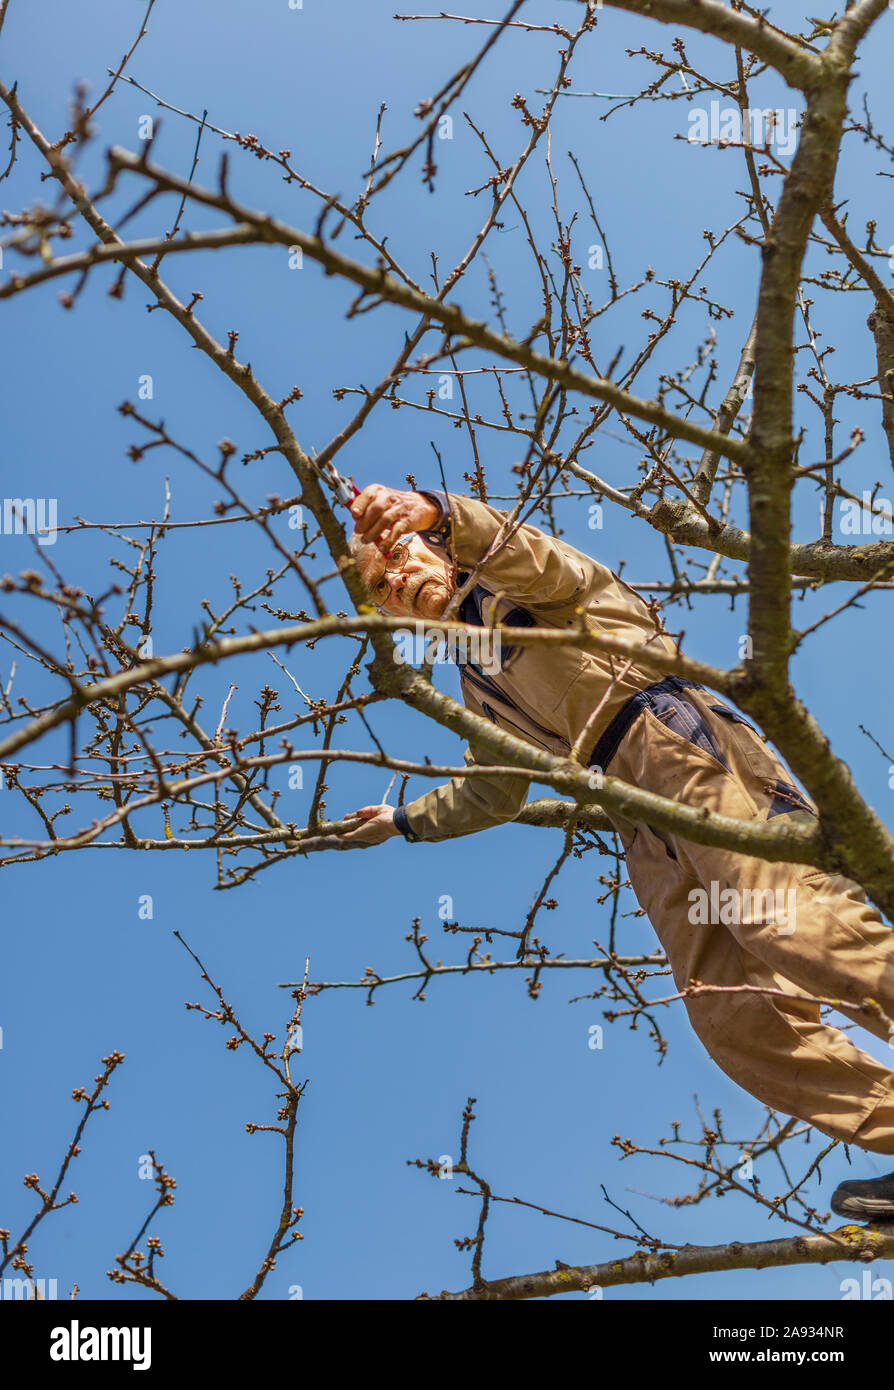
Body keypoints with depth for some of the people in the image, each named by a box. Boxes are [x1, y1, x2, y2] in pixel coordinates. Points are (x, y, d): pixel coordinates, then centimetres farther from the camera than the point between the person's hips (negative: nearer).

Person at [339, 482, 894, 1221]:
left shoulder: (508, 584, 14)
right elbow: (491, 795, 44)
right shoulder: (479, 684, 31)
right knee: (735, 1016, -9)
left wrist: (439, 511, -32)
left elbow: (543, 563, -14)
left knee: (790, 923, -29)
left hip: (675, 737, -7)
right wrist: (405, 820, 52)